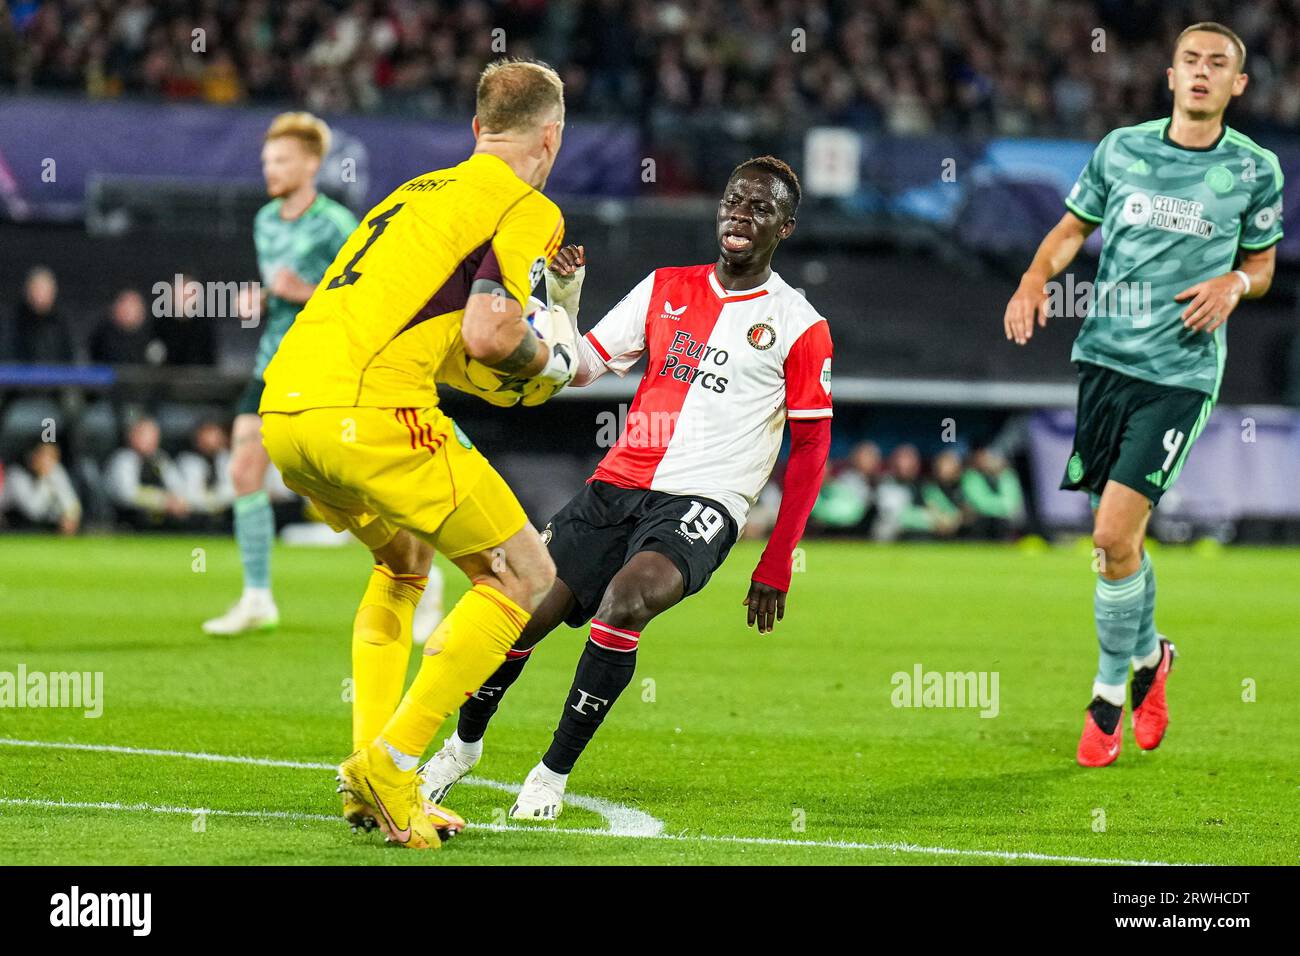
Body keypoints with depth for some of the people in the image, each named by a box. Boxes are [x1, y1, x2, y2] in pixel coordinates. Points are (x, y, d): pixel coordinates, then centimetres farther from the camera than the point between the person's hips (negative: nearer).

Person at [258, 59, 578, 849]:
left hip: (283, 406, 8)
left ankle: (371, 767, 19)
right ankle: (392, 763, -6)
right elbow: (485, 333, -11)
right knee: (524, 578, 4)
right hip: (370, 409, -8)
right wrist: (550, 360, 9)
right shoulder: (529, 209, 2)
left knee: (405, 562, 31)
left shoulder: (421, 190, 26)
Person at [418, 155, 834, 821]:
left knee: (627, 598, -32)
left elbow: (810, 449, 3)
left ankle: (554, 772, -18)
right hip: (618, 486, 4)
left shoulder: (799, 327, 0)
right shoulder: (666, 288, 12)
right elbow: (581, 368, 12)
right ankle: (464, 746, 29)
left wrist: (776, 567, 0)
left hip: (702, 501, -4)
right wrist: (564, 300, -7)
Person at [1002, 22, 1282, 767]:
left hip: (1180, 374, -3)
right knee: (1119, 536, 9)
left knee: (1113, 536, -12)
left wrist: (1235, 282, -9)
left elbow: (1262, 263, 14)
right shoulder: (1122, 149, 5)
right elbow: (1073, 228, 16)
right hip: (1106, 357, 3)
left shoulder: (1255, 169, 1)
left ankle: (1111, 692, 6)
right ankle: (1149, 655, 37)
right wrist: (1036, 278, -2)